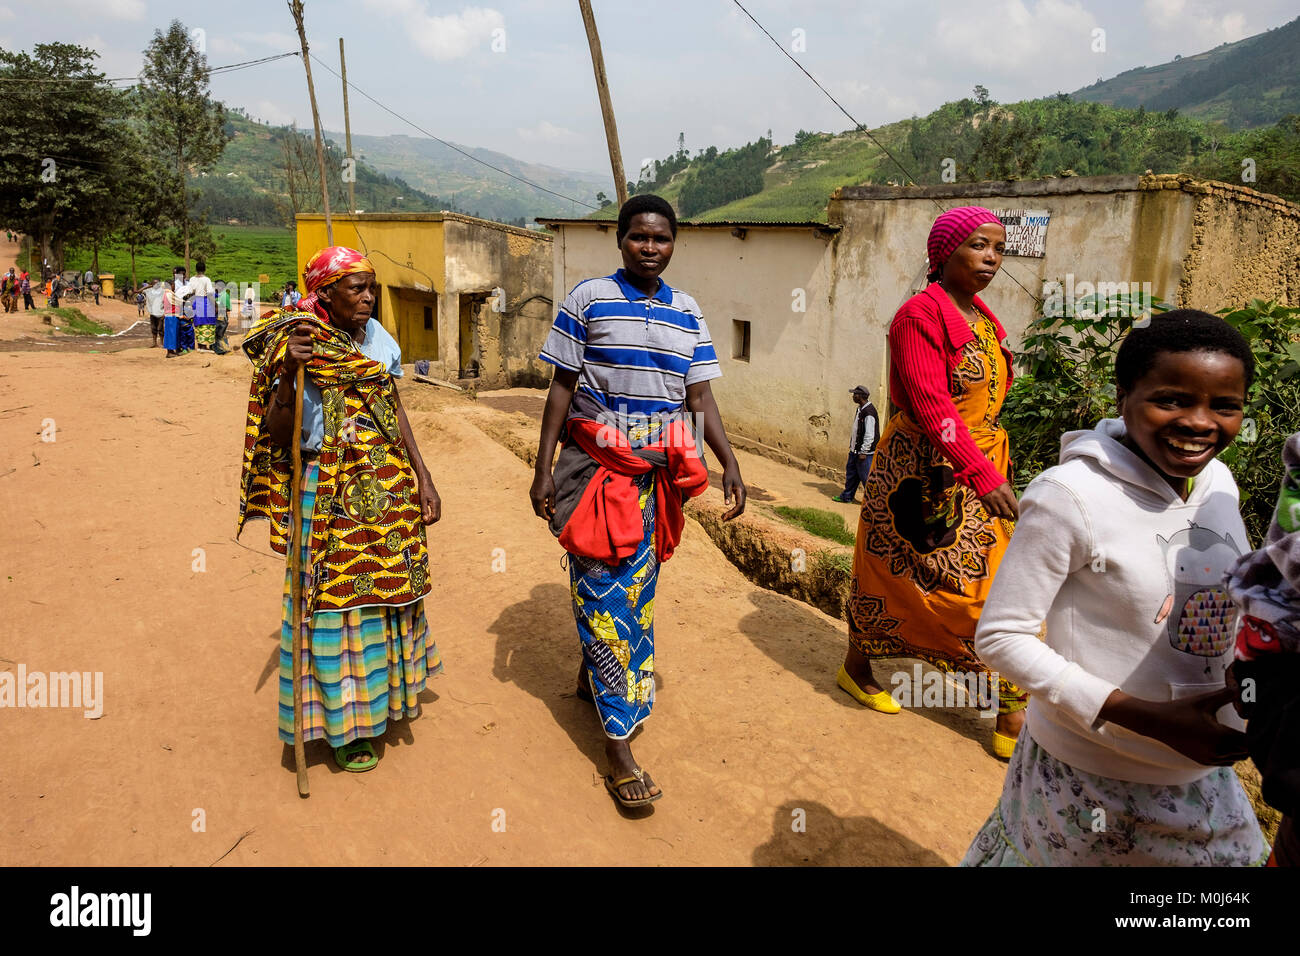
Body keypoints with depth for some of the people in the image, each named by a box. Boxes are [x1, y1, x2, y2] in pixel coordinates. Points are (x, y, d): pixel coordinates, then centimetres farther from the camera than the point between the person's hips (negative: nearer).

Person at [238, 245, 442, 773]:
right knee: (337, 603, 4)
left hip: (389, 487, 6)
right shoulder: (295, 344, -10)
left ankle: (382, 695, 37)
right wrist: (286, 373, -29)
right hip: (329, 494, -5)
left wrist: (423, 480, 7)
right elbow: (276, 436, -14)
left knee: (386, 588, 15)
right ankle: (341, 726, 22)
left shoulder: (376, 337, 6)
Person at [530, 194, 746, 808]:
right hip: (596, 464, -4)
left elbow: (700, 397, 8)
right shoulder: (588, 299, -1)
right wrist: (543, 469, -8)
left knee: (636, 584, 13)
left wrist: (730, 464, -2)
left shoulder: (687, 313, 10)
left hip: (659, 470, 5)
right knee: (606, 590, -5)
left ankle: (592, 675, 38)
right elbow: (562, 387, -2)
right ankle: (618, 742, 1)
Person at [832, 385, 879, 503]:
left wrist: (864, 452, -21)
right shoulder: (860, 409, 10)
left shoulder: (869, 412, -21)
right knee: (851, 473, 18)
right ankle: (846, 497, 30)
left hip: (865, 452, -10)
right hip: (855, 450, 10)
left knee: (867, 477, -1)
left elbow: (869, 435, -23)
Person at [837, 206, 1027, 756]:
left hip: (979, 467, 8)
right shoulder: (921, 314, -15)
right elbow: (932, 406, -24)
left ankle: (1012, 713, 17)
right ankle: (856, 669, 30)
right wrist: (985, 474, -28)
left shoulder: (983, 320, 12)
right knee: (892, 573, 8)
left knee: (1002, 582, 6)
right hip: (924, 469, -8)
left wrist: (993, 469, 16)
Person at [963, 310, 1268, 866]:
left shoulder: (1218, 482, -1)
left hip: (1202, 775, 7)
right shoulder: (1071, 496, -22)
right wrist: (1148, 718, -24)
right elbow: (1000, 637, -21)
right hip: (1088, 782, -6)